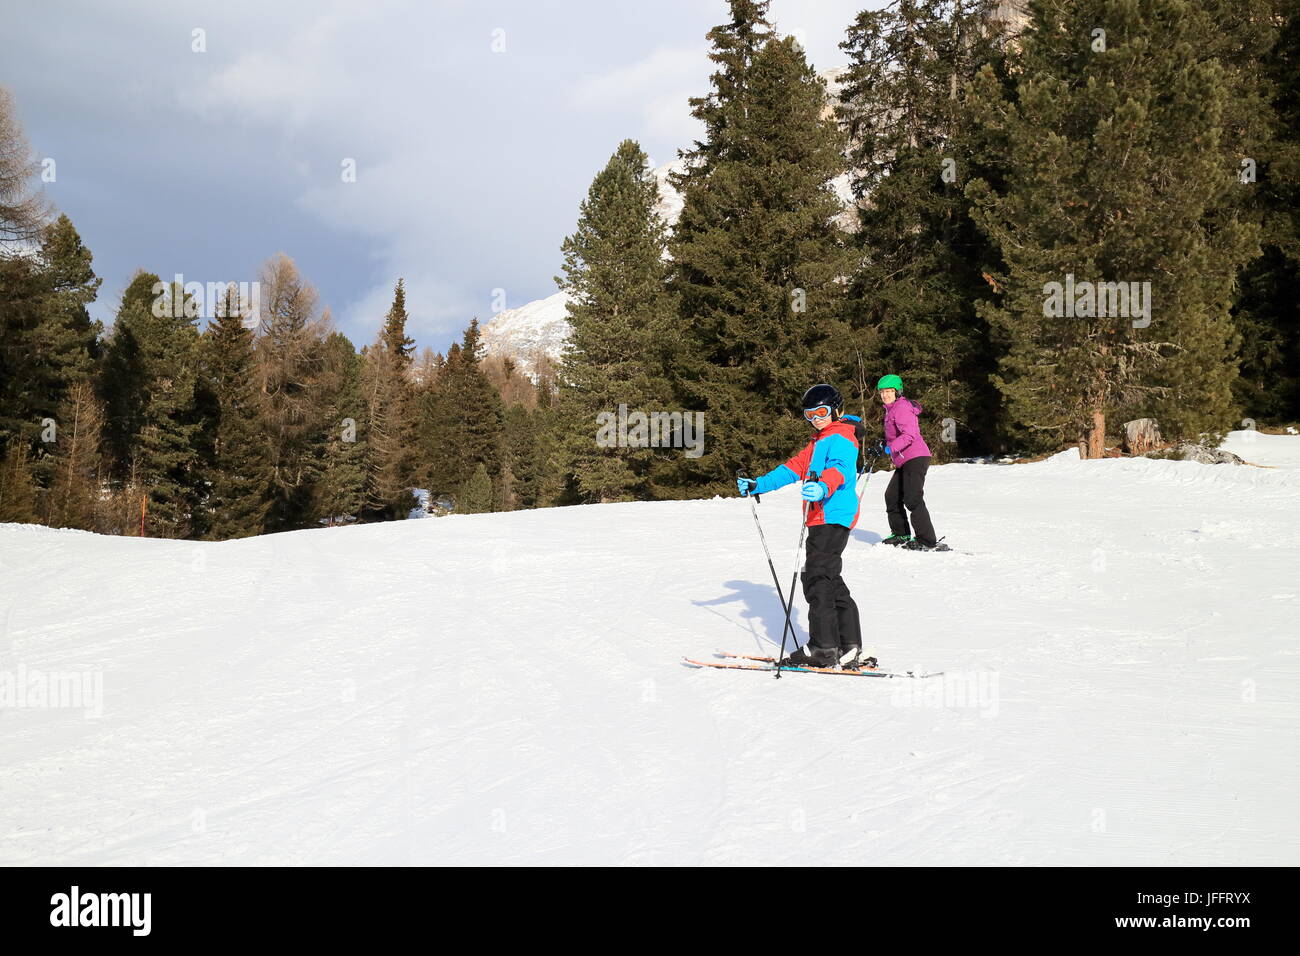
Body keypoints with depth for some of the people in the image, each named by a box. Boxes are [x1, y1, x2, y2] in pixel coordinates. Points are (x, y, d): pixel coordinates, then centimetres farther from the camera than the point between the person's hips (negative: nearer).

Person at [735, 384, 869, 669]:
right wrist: (758, 485, 17)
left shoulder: (841, 439, -9)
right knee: (830, 581, 10)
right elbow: (794, 468, 24)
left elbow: (839, 470, -28)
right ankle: (849, 648, 13)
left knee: (817, 579, -11)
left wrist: (822, 488, -49)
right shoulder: (820, 441, 23)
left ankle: (823, 649, -9)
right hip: (823, 519, 10)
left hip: (833, 516, -10)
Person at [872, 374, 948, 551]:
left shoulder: (902, 407, -12)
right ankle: (901, 534, 29)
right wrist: (884, 445, 14)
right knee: (892, 496, 17)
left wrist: (890, 448, -29)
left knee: (913, 499, -17)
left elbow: (909, 434, -24)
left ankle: (928, 541, -19)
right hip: (904, 462, 11)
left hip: (915, 458, -11)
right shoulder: (892, 409, 20)